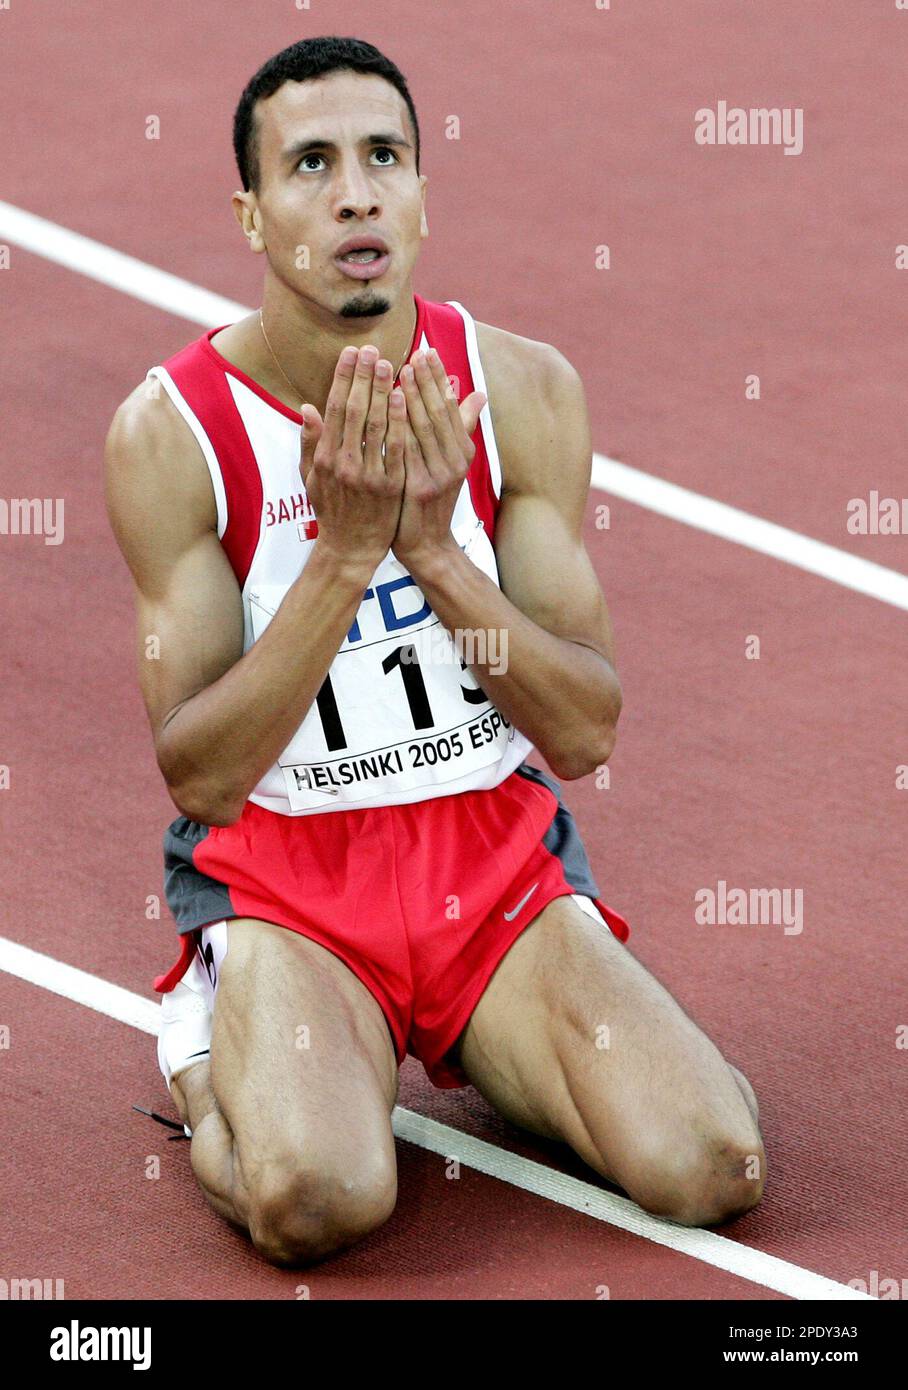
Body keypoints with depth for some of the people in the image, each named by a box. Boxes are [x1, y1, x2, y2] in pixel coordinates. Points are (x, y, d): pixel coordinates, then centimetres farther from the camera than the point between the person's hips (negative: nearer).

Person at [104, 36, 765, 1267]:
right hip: (280, 878, -3)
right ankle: (208, 1055, 4)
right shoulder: (173, 430, -10)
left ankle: (486, 1054, 12)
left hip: (498, 862, 3)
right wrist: (345, 552, -24)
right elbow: (198, 775, -13)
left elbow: (587, 731, -4)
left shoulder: (521, 391, -3)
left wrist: (430, 544, -19)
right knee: (317, 1198, -32)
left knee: (713, 1169, -19)